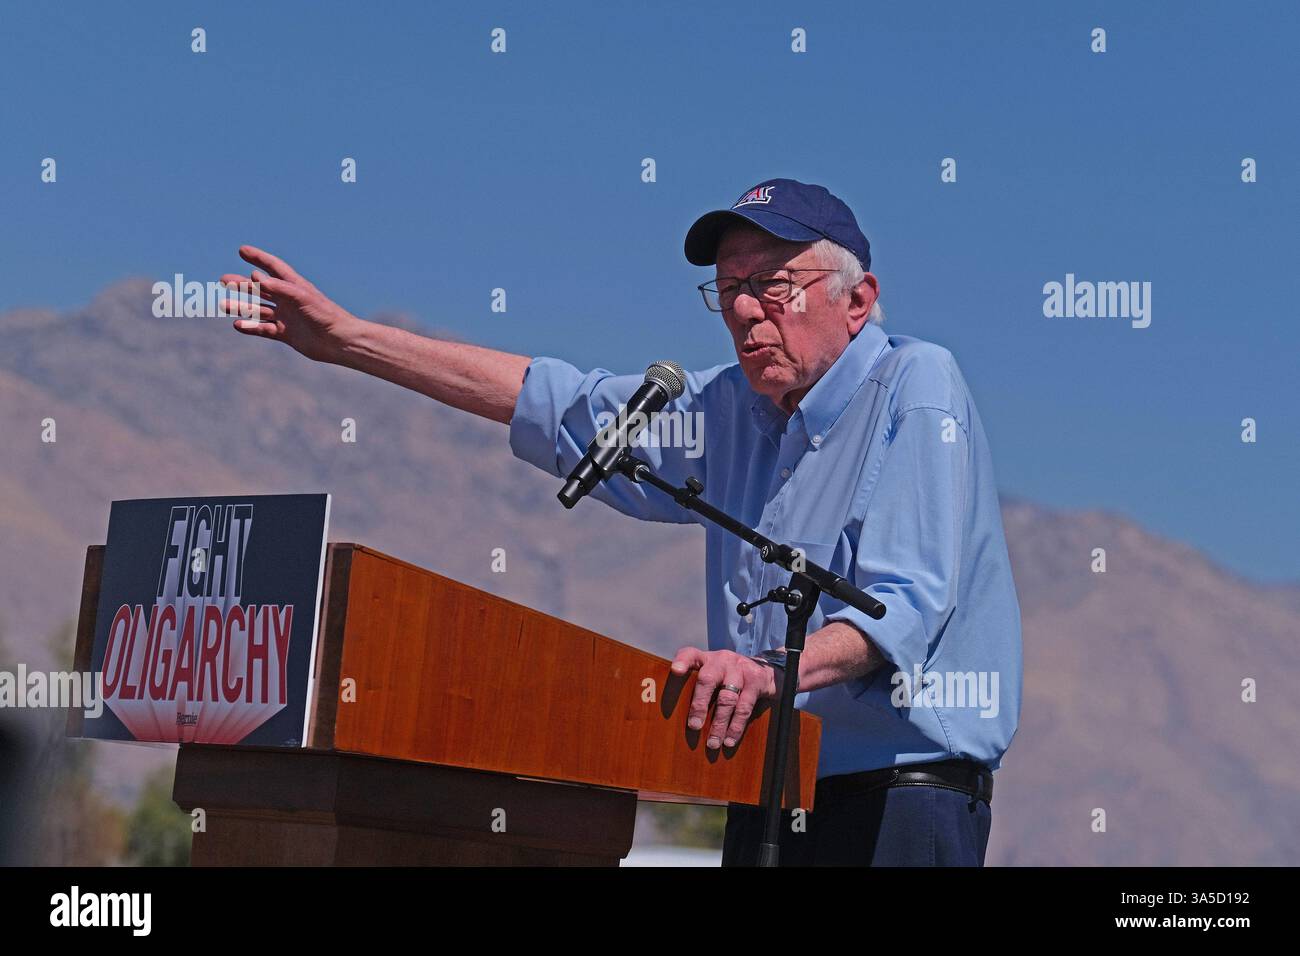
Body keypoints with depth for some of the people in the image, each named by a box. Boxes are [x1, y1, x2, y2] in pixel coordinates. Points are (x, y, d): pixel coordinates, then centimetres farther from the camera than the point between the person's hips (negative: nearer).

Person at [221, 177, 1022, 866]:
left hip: (899, 796, -6)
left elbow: (909, 598, -17)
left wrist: (774, 671, -34)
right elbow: (562, 405, 18)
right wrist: (348, 339, 15)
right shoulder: (730, 408, 16)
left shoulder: (916, 386, -6)